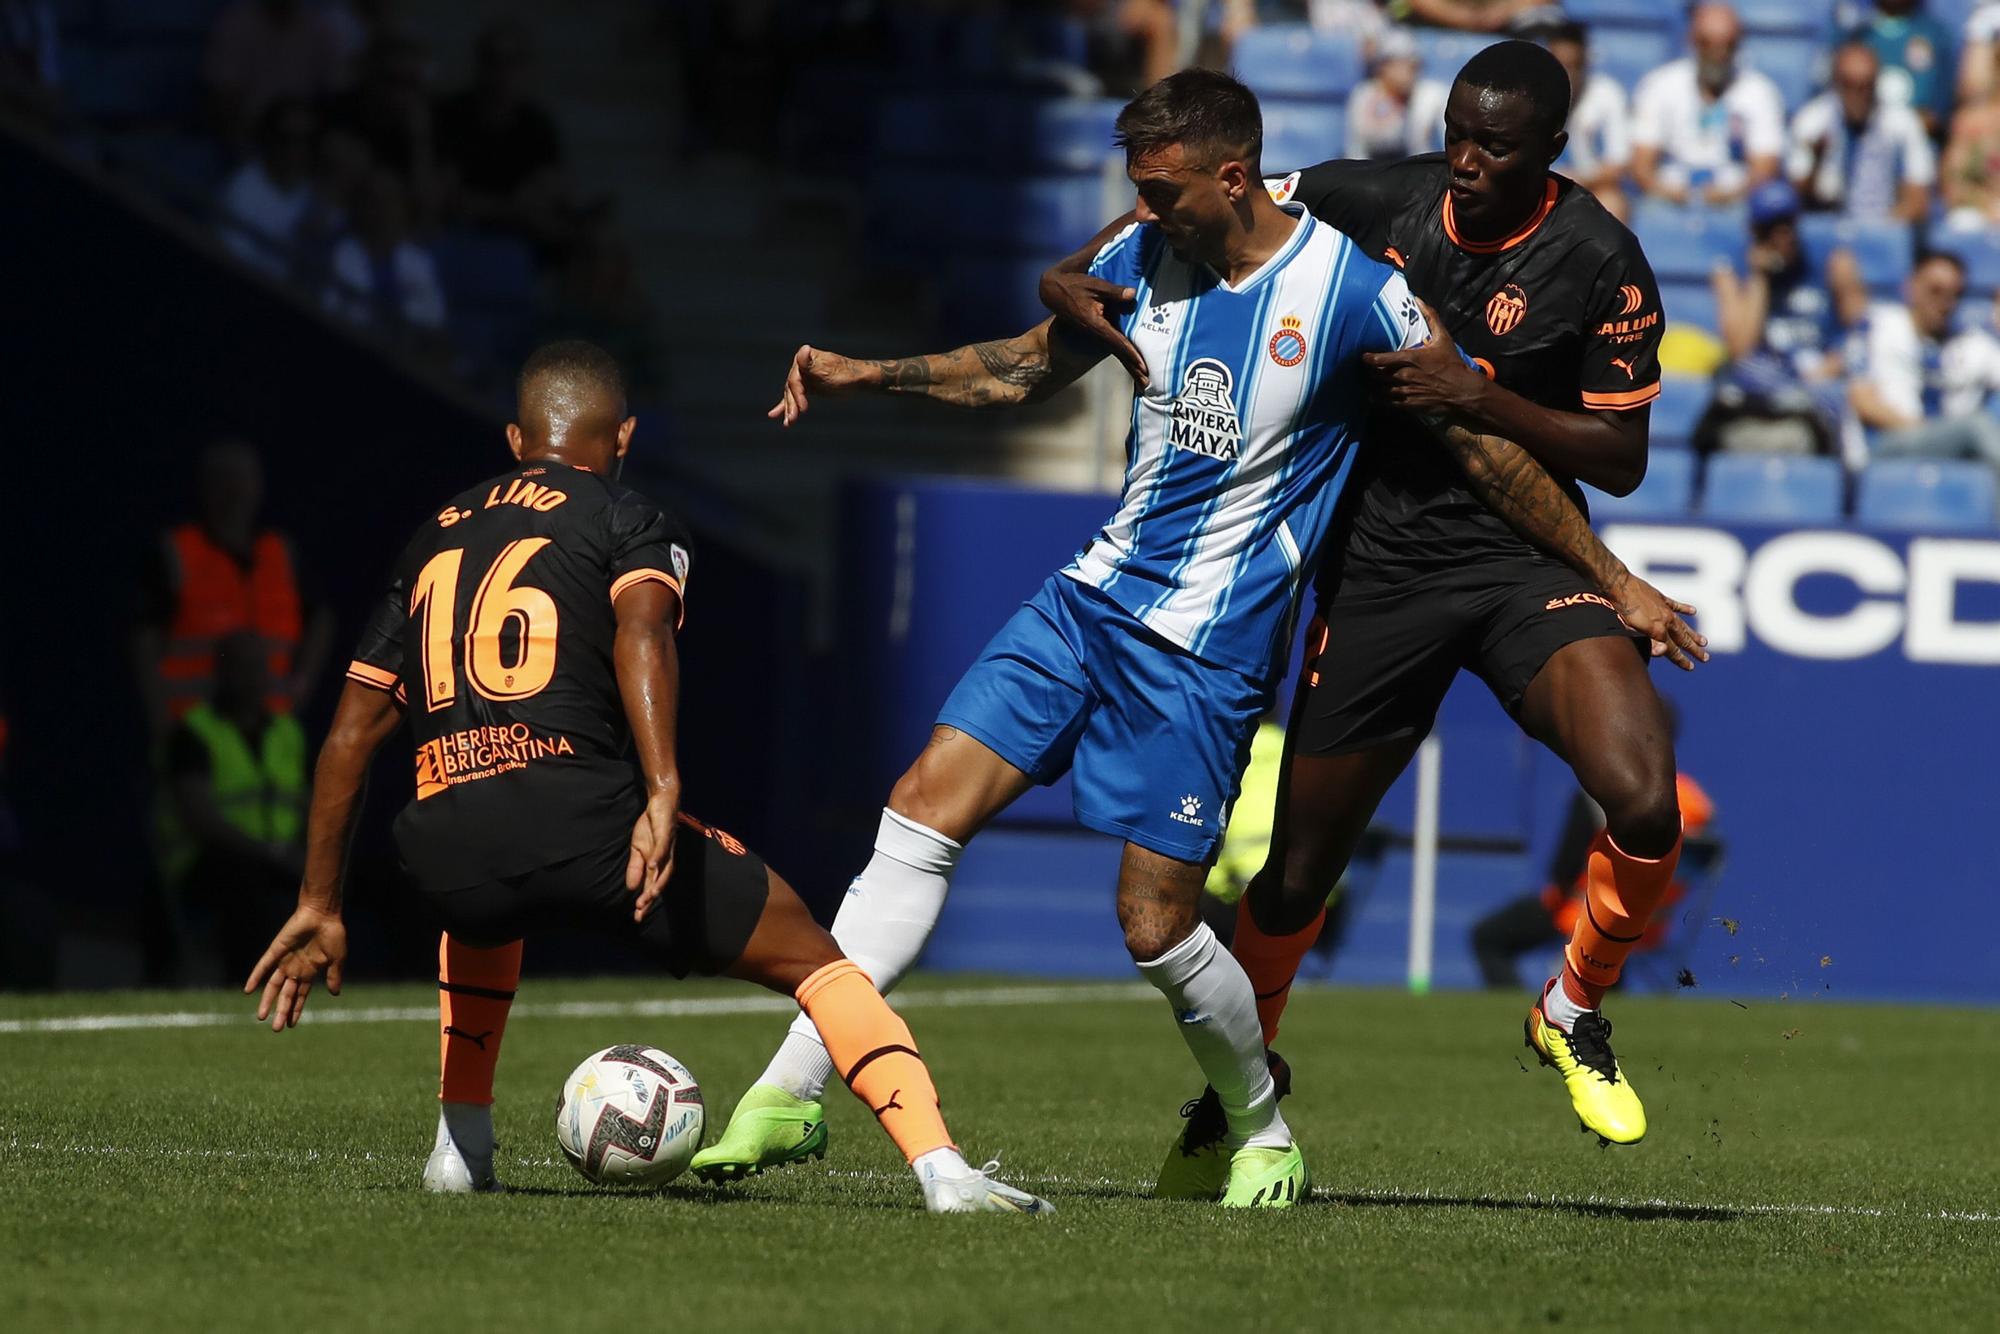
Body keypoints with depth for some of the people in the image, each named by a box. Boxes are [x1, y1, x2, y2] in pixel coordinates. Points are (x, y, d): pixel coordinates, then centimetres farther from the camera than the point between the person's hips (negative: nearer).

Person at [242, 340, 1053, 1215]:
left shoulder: (432, 541, 28)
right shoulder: (630, 521, 13)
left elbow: (349, 739, 26)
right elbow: (640, 630, -12)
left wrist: (319, 906, 30)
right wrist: (662, 793, -23)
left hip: (443, 851, 5)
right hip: (580, 817, -4)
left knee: (485, 912, 43)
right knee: (809, 956, 10)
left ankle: (460, 1145, 32)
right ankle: (938, 1166, -9)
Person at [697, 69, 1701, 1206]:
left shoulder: (1352, 291, -14)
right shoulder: (1140, 255, 3)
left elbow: (1488, 451, -5)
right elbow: (1027, 369, 21)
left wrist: (1612, 581, -2)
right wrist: (870, 377, 10)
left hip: (1210, 648, -5)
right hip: (1092, 598, 5)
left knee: (1156, 925, -6)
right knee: (924, 810, -7)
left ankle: (1264, 1135, 21)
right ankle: (791, 1090, -5)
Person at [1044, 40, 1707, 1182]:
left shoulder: (1599, 262, -10)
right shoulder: (1381, 202, -4)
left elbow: (1621, 458, -8)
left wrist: (1475, 399, -20)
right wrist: (1078, 276, -13)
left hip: (1526, 560, -2)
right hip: (1380, 563, 2)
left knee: (1645, 804, -24)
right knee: (1303, 860, 6)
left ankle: (1575, 1012, 5)